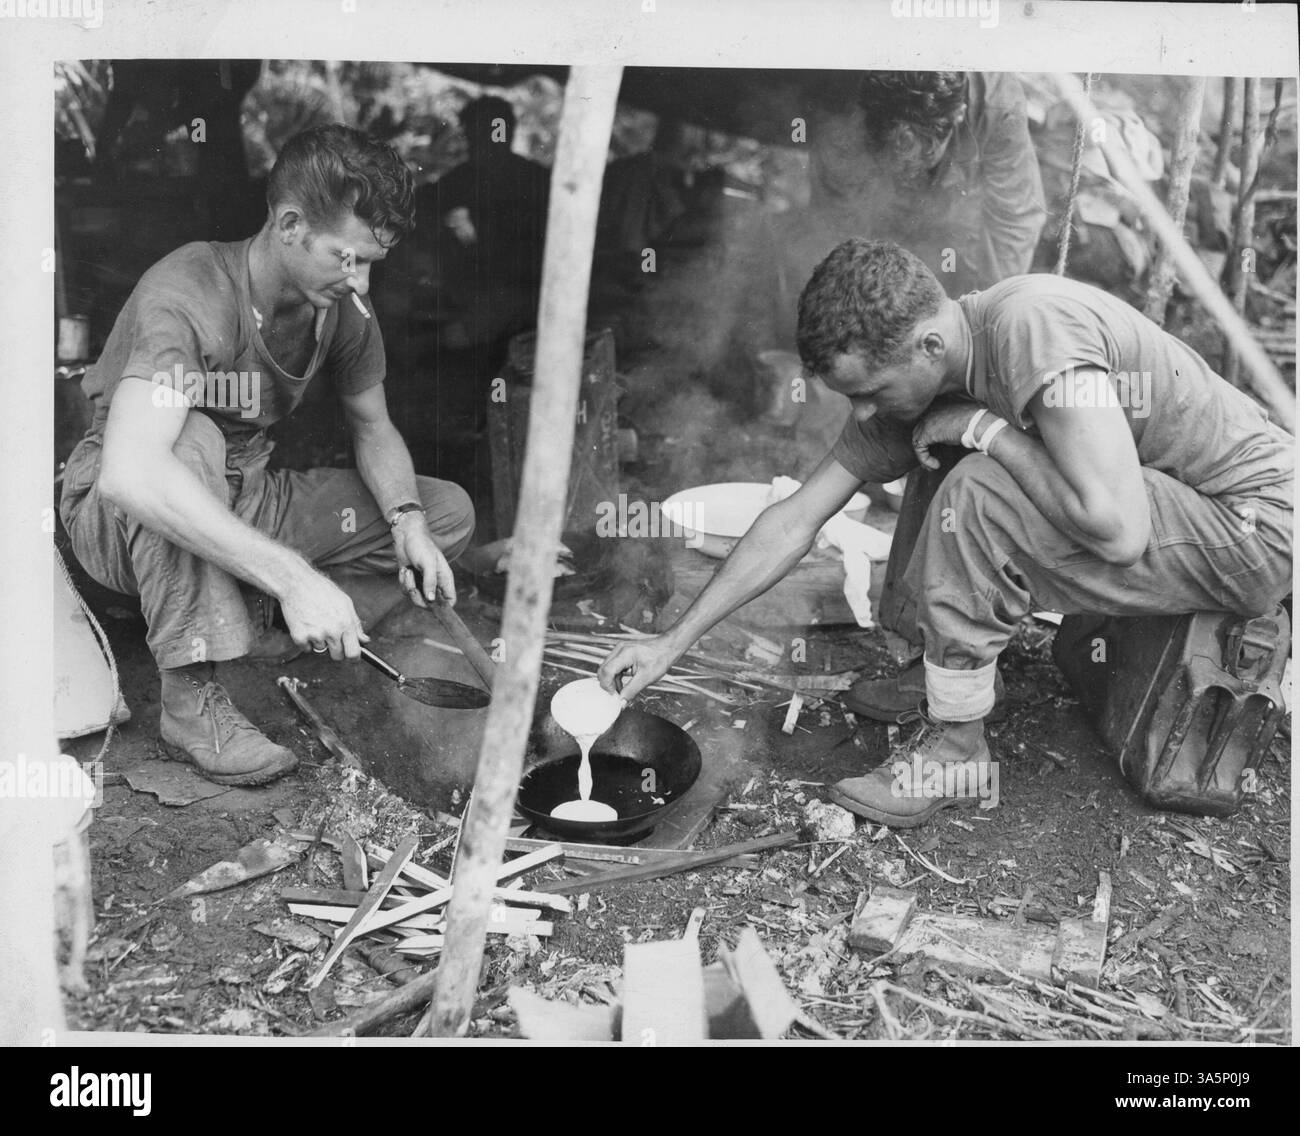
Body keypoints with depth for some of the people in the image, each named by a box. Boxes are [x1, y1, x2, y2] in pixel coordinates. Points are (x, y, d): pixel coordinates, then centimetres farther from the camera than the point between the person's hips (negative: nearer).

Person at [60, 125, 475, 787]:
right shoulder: (186, 297, -29)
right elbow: (128, 475, -44)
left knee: (450, 513, -4)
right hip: (123, 526, -6)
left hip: (242, 502, 6)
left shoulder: (343, 306, -8)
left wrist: (408, 520, -15)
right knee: (191, 439, -39)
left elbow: (373, 427, 7)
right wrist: (293, 577, -49)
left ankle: (249, 634, -17)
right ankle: (191, 698, -30)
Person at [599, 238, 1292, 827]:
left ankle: (957, 747, -10)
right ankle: (941, 667, 16)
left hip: (1260, 527, -8)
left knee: (979, 492, -26)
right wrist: (671, 644, 0)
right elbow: (796, 521, 1)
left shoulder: (1033, 325, -28)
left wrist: (982, 426, -24)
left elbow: (1118, 531, -36)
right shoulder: (910, 381, -3)